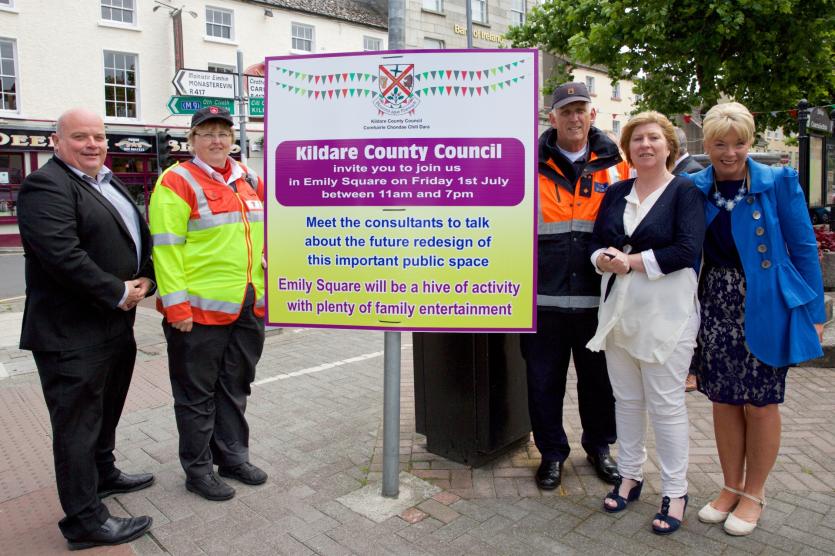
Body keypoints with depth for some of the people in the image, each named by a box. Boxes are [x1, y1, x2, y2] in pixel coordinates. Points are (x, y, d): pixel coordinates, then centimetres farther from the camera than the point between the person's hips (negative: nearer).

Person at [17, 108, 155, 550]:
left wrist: (145, 280, -1)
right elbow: (62, 255, -26)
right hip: (72, 335, -9)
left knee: (106, 411, 24)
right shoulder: (45, 186, -15)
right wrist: (118, 293, -18)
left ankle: (103, 473, 44)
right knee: (78, 425, 2)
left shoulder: (109, 181, 15)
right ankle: (85, 522, 13)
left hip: (116, 326, 9)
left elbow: (141, 235, 16)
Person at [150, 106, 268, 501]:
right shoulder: (177, 182, -7)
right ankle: (198, 469, 23)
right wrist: (177, 306, -18)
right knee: (197, 394, 8)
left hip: (249, 307, 6)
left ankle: (233, 457, 33)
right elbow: (166, 248, -13)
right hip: (199, 310, -6)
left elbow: (263, 236, 20)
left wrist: (267, 289, 15)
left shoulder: (248, 180, 13)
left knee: (235, 387, 18)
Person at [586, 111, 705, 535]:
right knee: (626, 398, 13)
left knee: (666, 403, 1)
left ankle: (675, 492, 16)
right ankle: (630, 476, 29)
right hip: (618, 309, 5)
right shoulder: (616, 192, 12)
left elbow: (687, 250, -15)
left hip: (666, 312, -5)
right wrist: (604, 259, -13)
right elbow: (596, 242, 9)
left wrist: (632, 262, -15)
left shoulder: (684, 191, -3)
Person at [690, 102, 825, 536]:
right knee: (722, 399, 10)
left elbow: (803, 248, -3)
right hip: (716, 303, 3)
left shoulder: (777, 182, -5)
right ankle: (731, 488, 29)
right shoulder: (695, 188, 2)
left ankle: (754, 494, 26)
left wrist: (813, 312, -4)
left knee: (760, 402, 7)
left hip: (766, 305, -3)